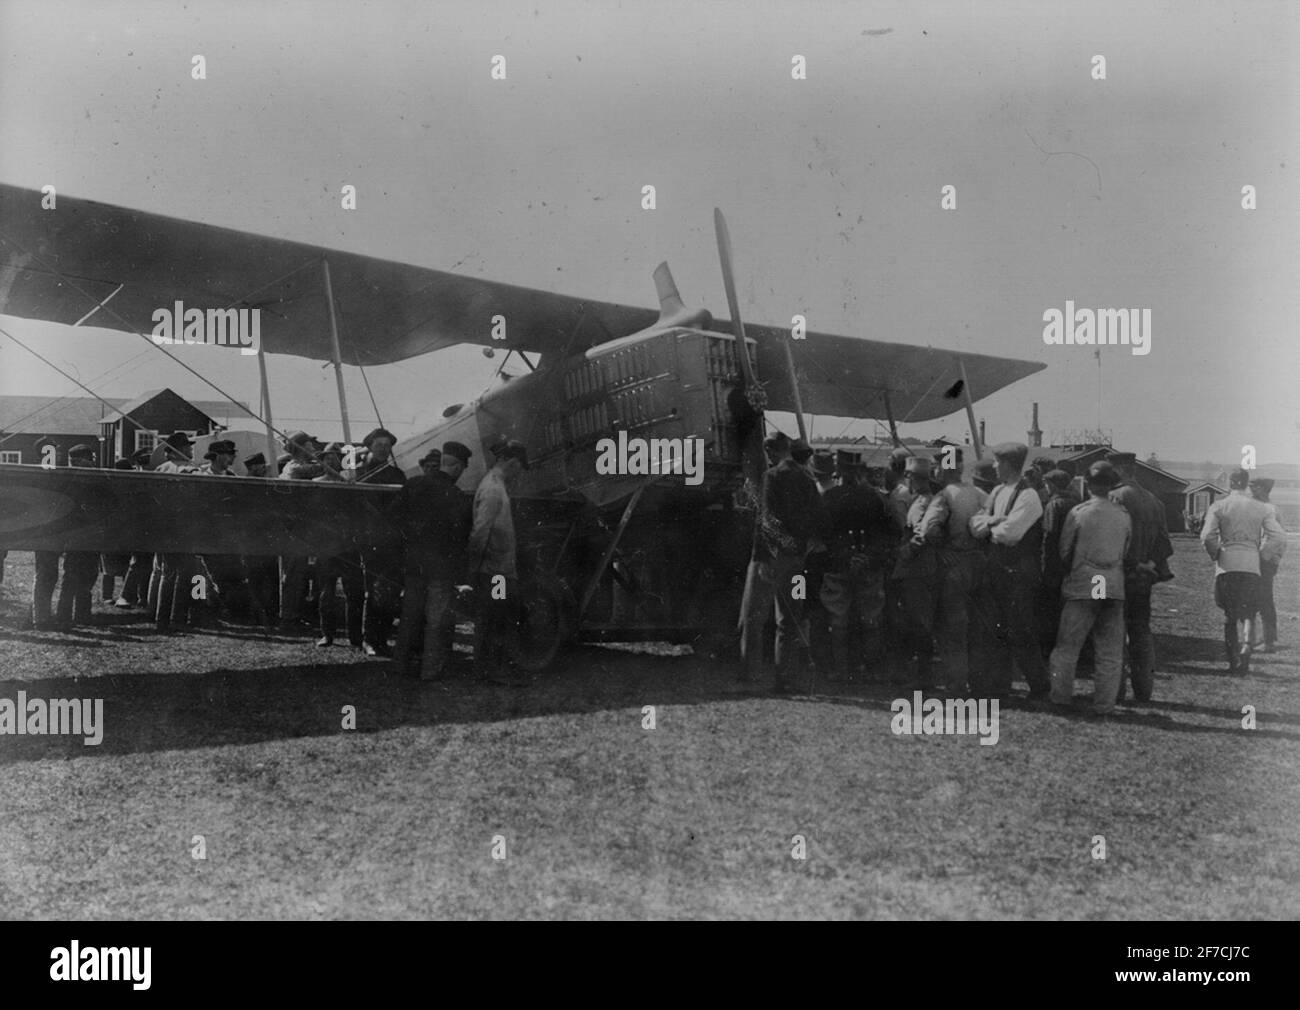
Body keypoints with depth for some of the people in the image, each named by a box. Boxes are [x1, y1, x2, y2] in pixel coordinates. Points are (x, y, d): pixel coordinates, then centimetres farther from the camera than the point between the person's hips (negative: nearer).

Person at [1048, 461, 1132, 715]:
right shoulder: (1124, 515, 2)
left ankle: (1060, 698, 11)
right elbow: (1129, 555, 9)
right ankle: (1104, 704, 8)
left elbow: (1064, 550, -1)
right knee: (1110, 651, 8)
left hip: (1082, 587, -2)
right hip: (1114, 587, 3)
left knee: (1067, 647, 8)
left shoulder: (1078, 513, -8)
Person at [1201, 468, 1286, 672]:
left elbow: (1207, 536, -10)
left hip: (1226, 567, -1)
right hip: (1251, 566, 1)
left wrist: (1216, 554, 7)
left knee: (1229, 616, 10)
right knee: (1249, 612, 10)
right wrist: (1262, 555, 10)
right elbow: (1279, 538, -2)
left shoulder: (1218, 507, 1)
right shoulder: (1262, 509, 6)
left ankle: (1233, 661, 9)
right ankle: (1247, 643, -19)